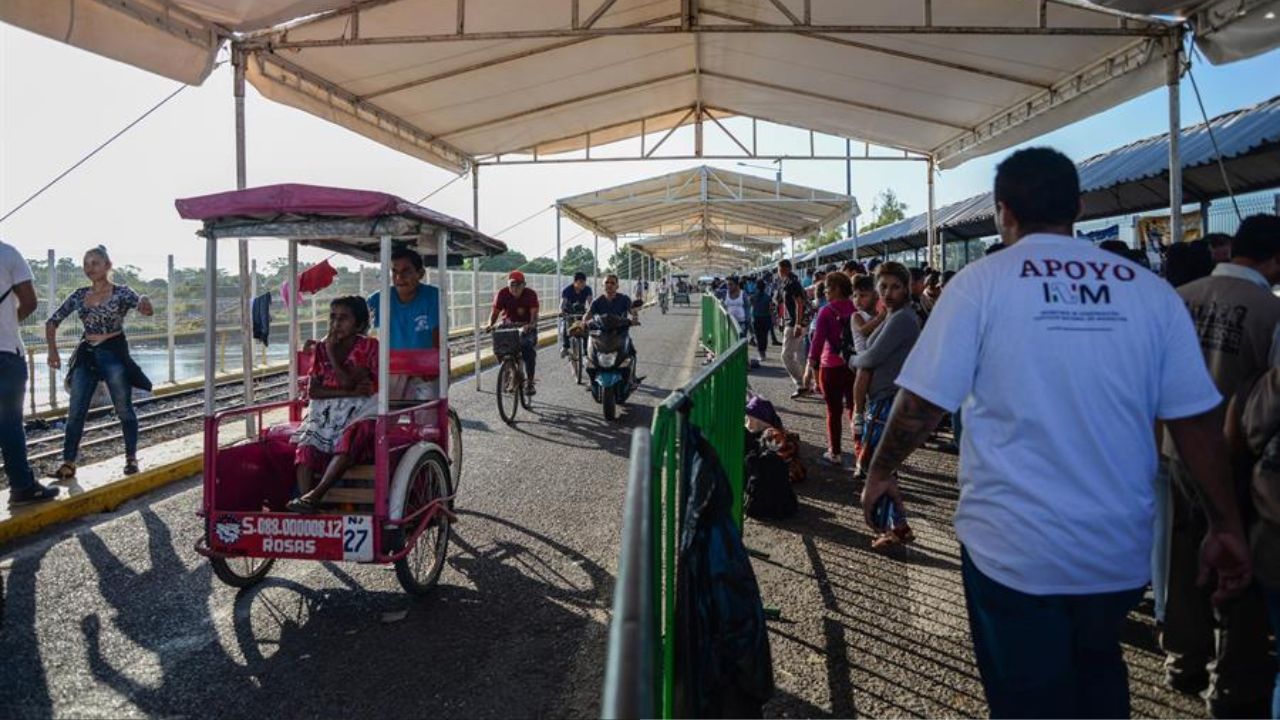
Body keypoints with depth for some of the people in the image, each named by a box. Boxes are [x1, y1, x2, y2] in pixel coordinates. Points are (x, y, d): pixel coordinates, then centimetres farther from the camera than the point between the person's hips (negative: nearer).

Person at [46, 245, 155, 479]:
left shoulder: (121, 292, -4)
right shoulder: (79, 295, 6)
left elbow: (144, 307, -22)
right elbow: (52, 321, 13)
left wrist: (145, 303, -47)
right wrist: (53, 351, 3)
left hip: (114, 354, -4)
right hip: (86, 355, 4)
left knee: (124, 409, 4)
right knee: (75, 411, 0)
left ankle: (131, 458, 16)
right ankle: (68, 463, 4)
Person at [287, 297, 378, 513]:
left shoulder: (368, 347, -1)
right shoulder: (320, 349, 11)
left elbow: (347, 382, -12)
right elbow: (313, 390, 1)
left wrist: (332, 353, -9)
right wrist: (350, 392, -11)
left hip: (360, 413, -4)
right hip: (326, 412, 4)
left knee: (349, 439, -36)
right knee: (306, 446, -25)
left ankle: (314, 495, -45)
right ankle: (306, 501, -40)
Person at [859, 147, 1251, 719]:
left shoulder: (982, 282, -9)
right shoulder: (1151, 290, -2)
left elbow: (922, 404, -10)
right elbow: (1197, 421, -1)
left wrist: (881, 471, 6)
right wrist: (1226, 527, 9)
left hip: (1011, 545, -3)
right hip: (1121, 546, 3)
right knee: (1097, 670, 29)